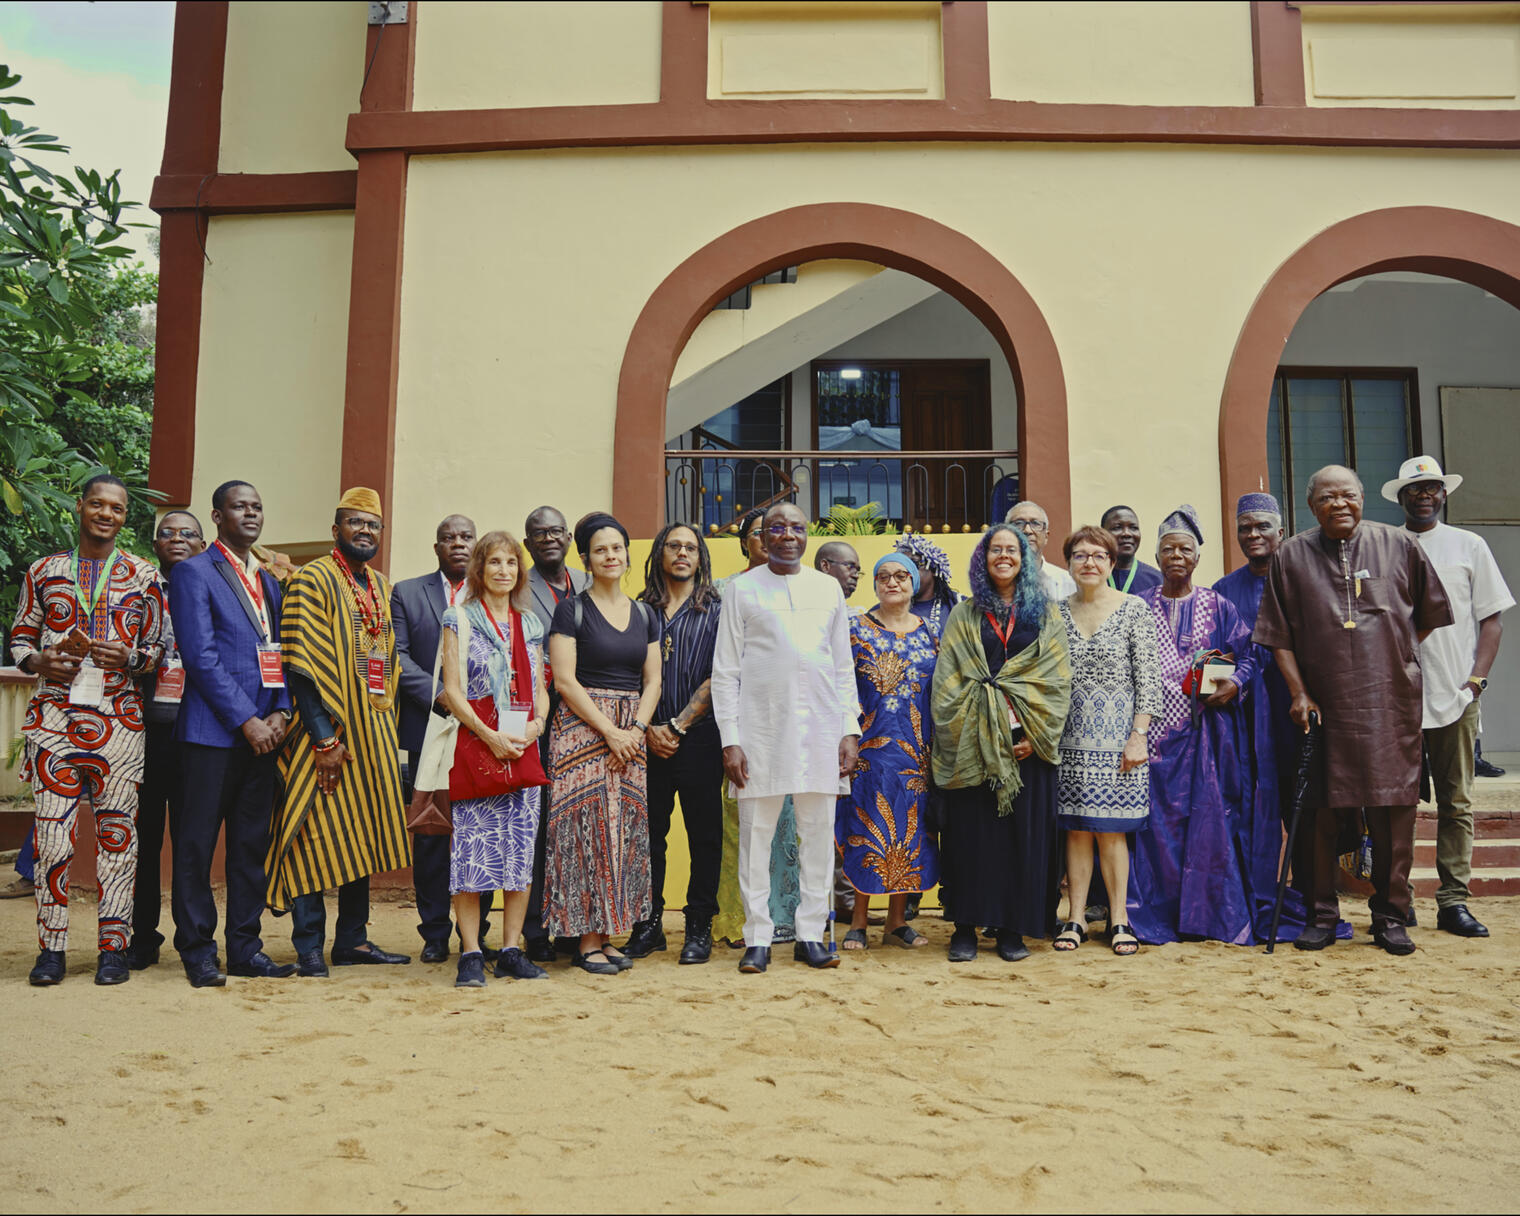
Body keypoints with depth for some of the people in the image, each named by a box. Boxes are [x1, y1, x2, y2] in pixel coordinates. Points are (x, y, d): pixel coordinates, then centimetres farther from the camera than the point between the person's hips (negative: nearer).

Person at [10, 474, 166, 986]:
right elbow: (19, 638, 14)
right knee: (52, 832, -1)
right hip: (54, 714, 1)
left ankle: (114, 947, 9)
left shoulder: (144, 577, 9)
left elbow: (158, 648, 10)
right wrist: (39, 662, -7)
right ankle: (51, 947, 10)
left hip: (118, 717, -1)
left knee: (117, 832, 1)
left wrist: (129, 657, -11)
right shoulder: (43, 572, 11)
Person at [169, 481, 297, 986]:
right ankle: (197, 950, 11)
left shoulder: (268, 581, 18)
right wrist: (246, 721, -15)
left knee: (252, 843, 10)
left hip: (263, 731, 7)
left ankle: (245, 947, 18)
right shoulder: (194, 574, -3)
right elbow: (201, 657, -12)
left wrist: (280, 712, 0)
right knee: (197, 843, 1)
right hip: (213, 731, -6)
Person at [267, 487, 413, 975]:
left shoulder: (379, 586, 15)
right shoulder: (312, 579, -7)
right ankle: (309, 946, 6)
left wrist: (386, 724, 11)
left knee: (363, 834, 10)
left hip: (373, 733, 7)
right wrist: (324, 737, -19)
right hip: (327, 730, -7)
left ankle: (352, 939, 19)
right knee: (317, 834, -3)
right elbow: (301, 665, -14)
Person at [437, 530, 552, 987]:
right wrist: (490, 735, -14)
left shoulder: (530, 623, 15)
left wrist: (536, 724, -6)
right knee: (471, 845, -6)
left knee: (521, 845, 3)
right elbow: (452, 690, -5)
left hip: (522, 747, 4)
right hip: (474, 744, -4)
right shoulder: (459, 618, 2)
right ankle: (471, 954, 1)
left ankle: (512, 950, 11)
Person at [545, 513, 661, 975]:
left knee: (624, 830, 4)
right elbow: (564, 681, -8)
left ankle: (608, 933, 12)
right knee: (587, 828, -7)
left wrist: (636, 730, -6)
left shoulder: (644, 615, 13)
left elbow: (652, 682, 10)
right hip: (582, 728, -5)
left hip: (632, 734, 5)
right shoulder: (572, 609, -1)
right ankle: (587, 941, 1)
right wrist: (610, 731, -14)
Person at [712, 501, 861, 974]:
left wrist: (850, 729, 4)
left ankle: (811, 935, 15)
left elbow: (844, 665, 14)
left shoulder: (828, 588, 13)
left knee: (818, 832, 4)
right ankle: (758, 939, 11)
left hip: (820, 724, 2)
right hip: (761, 726, -2)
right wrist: (730, 739, -5)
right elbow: (725, 670, 3)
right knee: (757, 833, 1)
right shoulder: (743, 589, 6)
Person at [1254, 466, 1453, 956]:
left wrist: (1394, 660, 11)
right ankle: (1322, 914, 16)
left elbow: (1431, 614, 14)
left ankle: (1390, 916, 17)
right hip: (1323, 704, 0)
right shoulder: (1291, 556, 3)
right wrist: (1298, 692, -3)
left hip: (1391, 701, 0)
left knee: (1393, 810, 4)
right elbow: (1279, 636, 4)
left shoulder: (1400, 545, 4)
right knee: (1322, 810, 4)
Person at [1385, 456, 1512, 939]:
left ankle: (1453, 902, 8)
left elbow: (1492, 619, 7)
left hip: (1455, 697, 1)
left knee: (1456, 803, 2)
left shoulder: (1468, 546, 9)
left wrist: (1475, 681, -4)